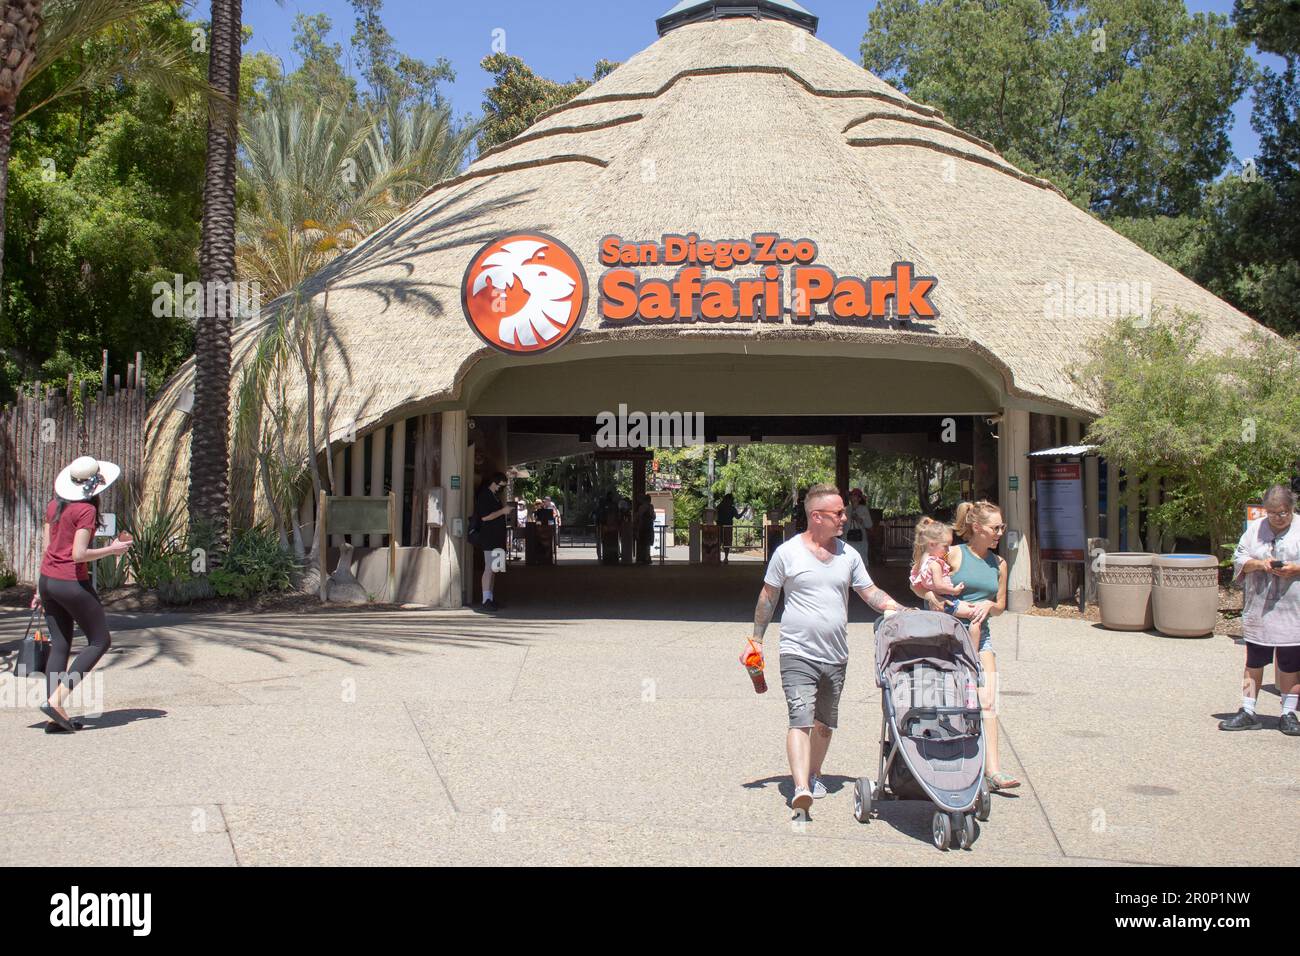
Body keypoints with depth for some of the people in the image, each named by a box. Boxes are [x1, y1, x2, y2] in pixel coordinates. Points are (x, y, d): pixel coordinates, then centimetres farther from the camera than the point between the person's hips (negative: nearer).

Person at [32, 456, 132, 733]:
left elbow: (45, 548, 13)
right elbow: (78, 554, -20)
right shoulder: (86, 510, -14)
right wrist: (112, 549, -6)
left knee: (59, 646, 11)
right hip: (72, 583, -8)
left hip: (47, 579, 8)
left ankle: (55, 718, 10)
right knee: (100, 641, 5)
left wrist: (40, 589, 19)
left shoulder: (54, 504, 9)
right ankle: (55, 700, -5)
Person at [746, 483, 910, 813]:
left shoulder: (848, 555, 8)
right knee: (801, 719, -17)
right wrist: (757, 640, 5)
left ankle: (814, 776, 33)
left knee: (825, 723, 15)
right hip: (798, 653, -5)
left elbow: (871, 593, 12)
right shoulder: (788, 553, -3)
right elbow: (768, 598, 5)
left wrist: (903, 612, -3)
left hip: (836, 656, 5)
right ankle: (801, 788, -24)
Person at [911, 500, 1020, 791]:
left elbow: (1001, 605, 19)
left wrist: (988, 605, -3)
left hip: (980, 634, 4)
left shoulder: (999, 564, 12)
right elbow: (917, 584, -2)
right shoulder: (954, 555, -4)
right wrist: (931, 596, -22)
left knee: (987, 701, -7)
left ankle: (992, 769, -9)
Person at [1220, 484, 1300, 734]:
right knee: (1253, 662, 7)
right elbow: (1238, 558, 7)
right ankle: (1248, 712, 13)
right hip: (1258, 610, 2)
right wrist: (1258, 564, -11)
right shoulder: (1255, 528, 8)